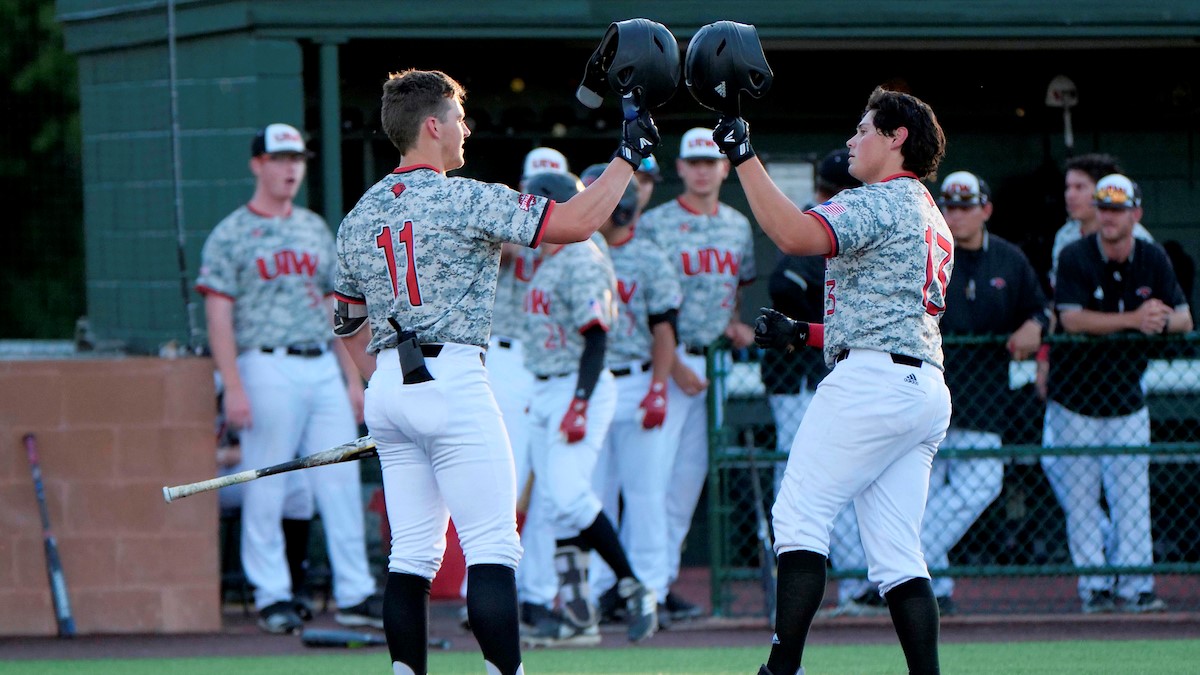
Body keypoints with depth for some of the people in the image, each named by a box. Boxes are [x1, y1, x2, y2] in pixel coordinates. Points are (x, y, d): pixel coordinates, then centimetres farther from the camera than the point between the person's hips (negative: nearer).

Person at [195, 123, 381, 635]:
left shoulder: (315, 230, 17)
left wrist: (352, 378, 14)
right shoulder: (230, 236, 0)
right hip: (267, 367, -5)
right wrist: (234, 388, -15)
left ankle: (354, 595, 4)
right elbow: (219, 315, -6)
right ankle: (272, 598, 4)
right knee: (266, 488, -3)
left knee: (342, 479, 1)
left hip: (323, 367, 5)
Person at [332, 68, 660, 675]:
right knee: (491, 546, -7)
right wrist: (629, 154, -1)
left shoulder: (358, 218, 13)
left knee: (412, 552, 9)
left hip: (386, 390, 7)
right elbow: (578, 221, -11)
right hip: (451, 381, -7)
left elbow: (351, 327, 21)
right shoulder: (464, 199, -8)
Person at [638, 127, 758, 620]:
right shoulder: (654, 225, -4)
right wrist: (672, 365, -13)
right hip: (668, 360, -6)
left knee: (691, 473, 6)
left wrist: (737, 325, 0)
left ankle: (663, 578, 11)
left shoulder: (738, 226, 12)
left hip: (715, 360, 6)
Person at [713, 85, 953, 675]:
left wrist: (743, 156, -18)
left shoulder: (879, 202, -5)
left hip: (871, 380, -9)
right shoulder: (933, 222, 25)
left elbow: (794, 234, -22)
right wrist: (802, 333, 23)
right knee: (896, 555, 5)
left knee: (800, 516, -8)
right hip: (928, 386, 9)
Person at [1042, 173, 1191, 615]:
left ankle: (1135, 587, -1)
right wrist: (1133, 319, -33)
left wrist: (1162, 321, -24)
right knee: (1081, 499, 0)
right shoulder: (1076, 258, -11)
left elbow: (1184, 319, 1)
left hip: (1126, 400, 2)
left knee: (1132, 496, -3)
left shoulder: (1153, 260, 0)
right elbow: (1071, 319, -23)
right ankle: (1094, 588, 6)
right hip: (1075, 399, -2)